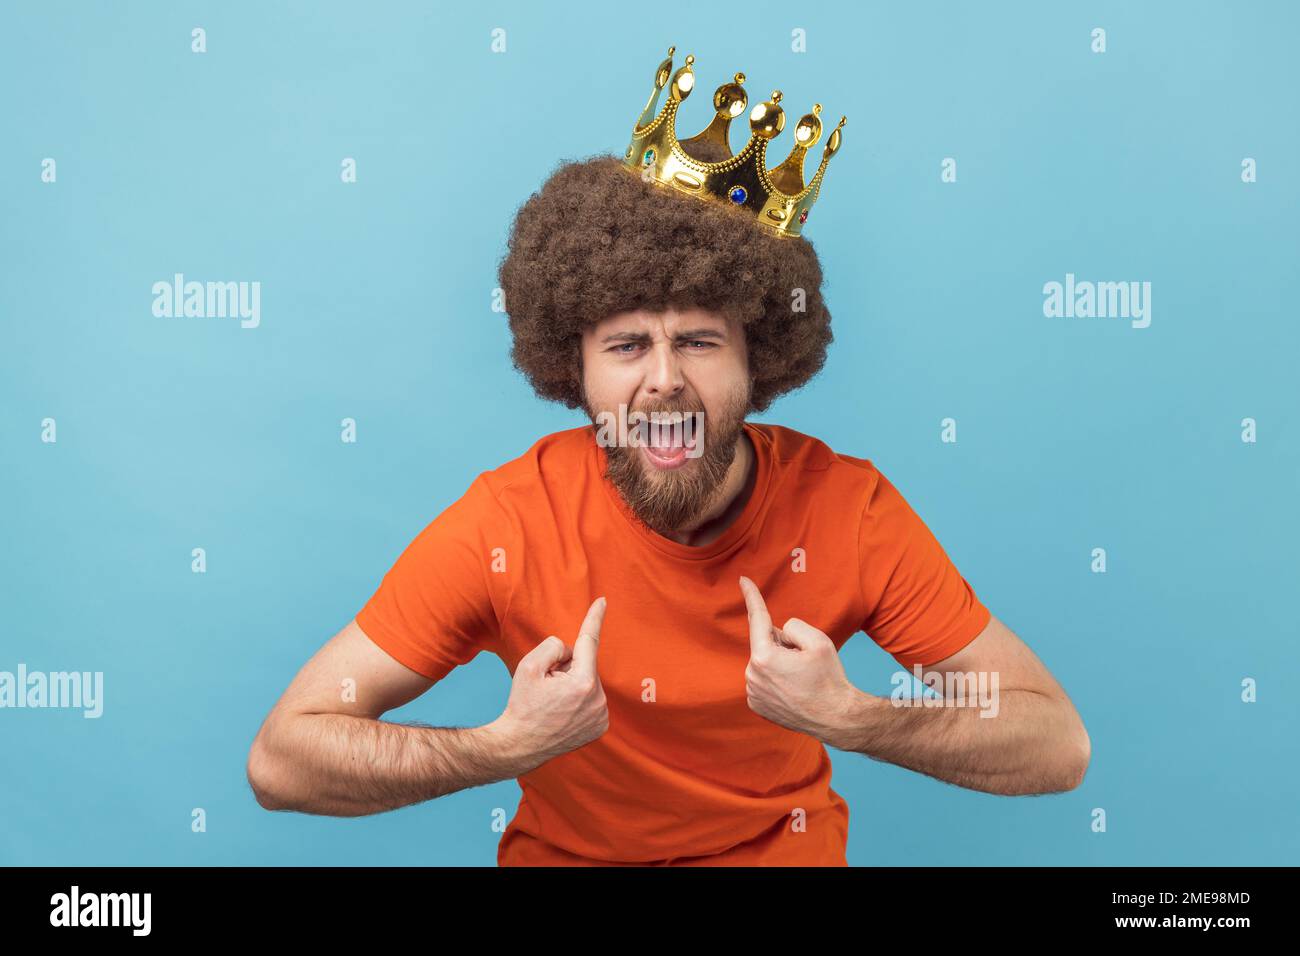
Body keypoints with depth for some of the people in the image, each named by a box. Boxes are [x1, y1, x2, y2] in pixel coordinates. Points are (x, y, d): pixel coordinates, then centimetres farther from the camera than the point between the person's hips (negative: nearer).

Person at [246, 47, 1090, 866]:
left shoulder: (847, 506, -17)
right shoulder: (508, 522, -20)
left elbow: (1059, 749, -14)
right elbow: (280, 758, -17)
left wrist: (844, 716, -28)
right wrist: (509, 745, -30)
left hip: (789, 849, 1)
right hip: (565, 852, 0)